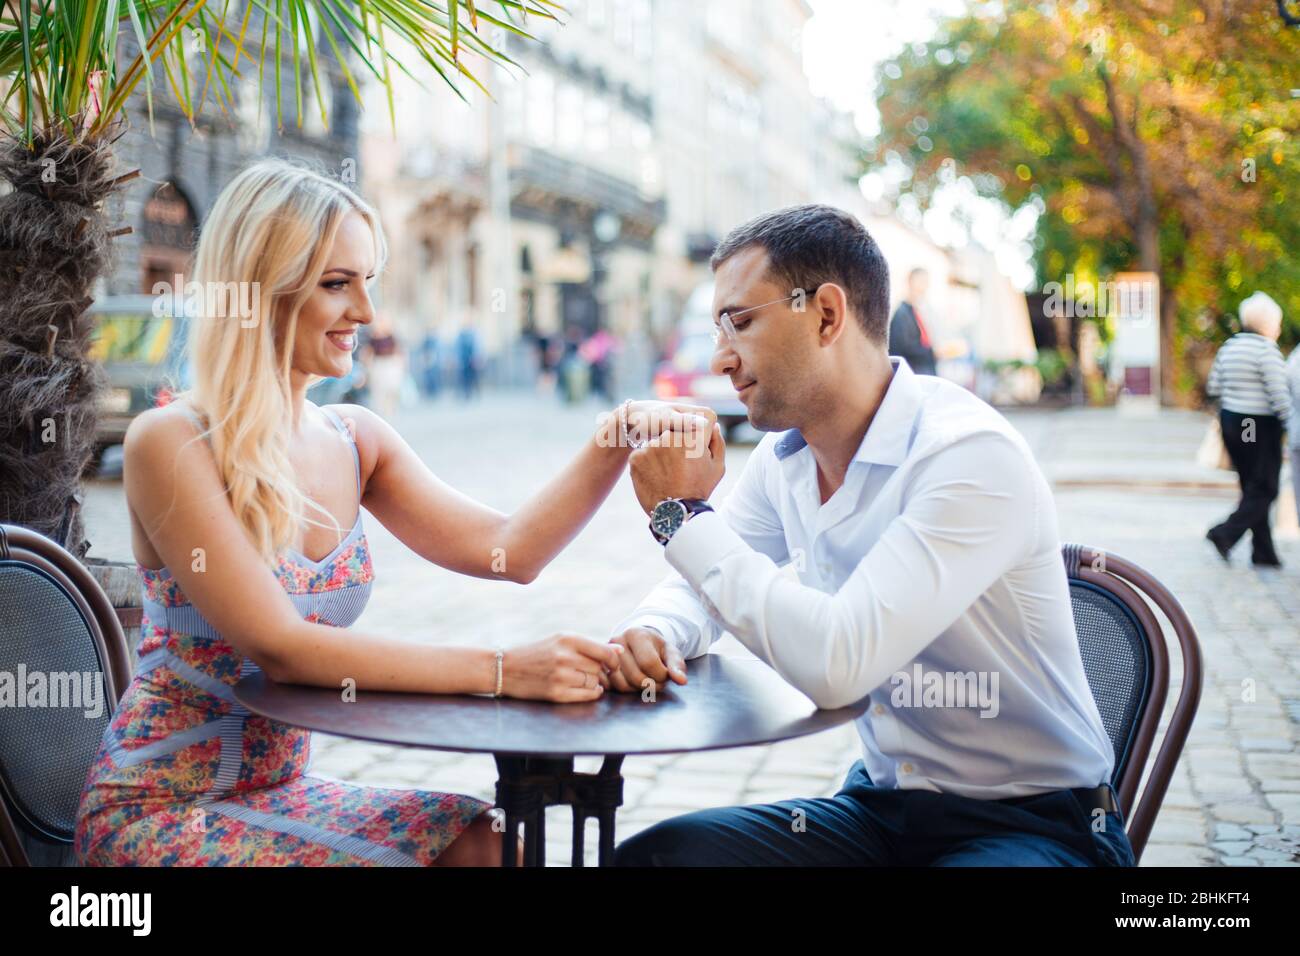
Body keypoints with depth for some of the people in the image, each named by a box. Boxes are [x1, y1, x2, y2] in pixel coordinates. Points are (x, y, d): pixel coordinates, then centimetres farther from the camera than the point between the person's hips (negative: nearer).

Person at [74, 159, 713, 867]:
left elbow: (509, 551, -4)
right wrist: (501, 670, -30)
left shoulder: (356, 440, 3)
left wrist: (615, 442, -18)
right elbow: (281, 646, -24)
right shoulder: (171, 444, -17)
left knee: (479, 837, -17)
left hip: (280, 793, 6)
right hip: (159, 812, -6)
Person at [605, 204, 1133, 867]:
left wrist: (684, 514, -22)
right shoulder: (784, 457, 1)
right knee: (644, 856, -11)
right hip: (882, 805, 7)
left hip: (1033, 824, -6)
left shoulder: (973, 458, -24)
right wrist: (654, 633, -12)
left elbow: (835, 663, -33)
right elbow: (700, 588, 12)